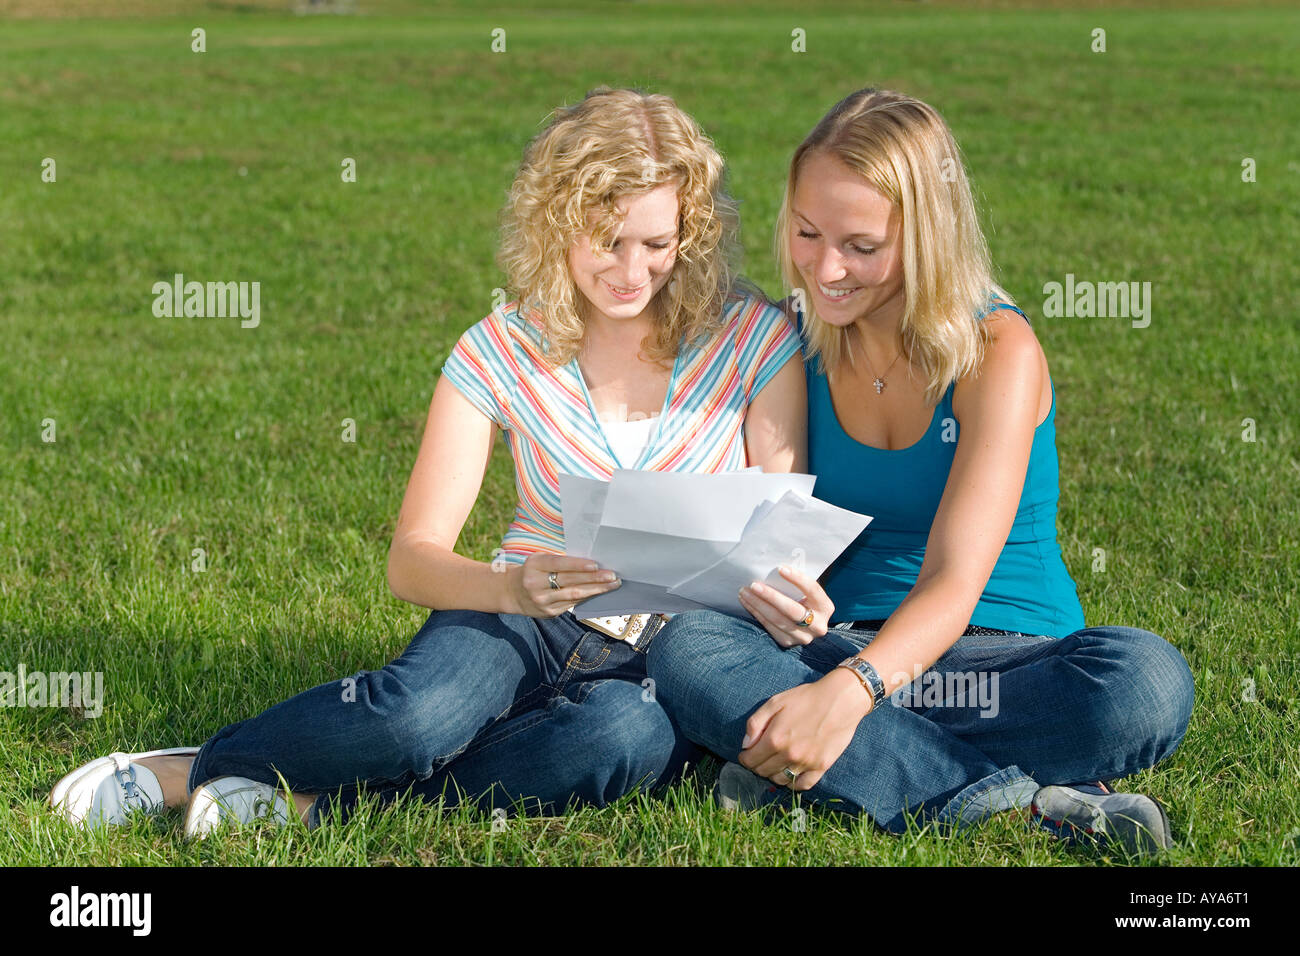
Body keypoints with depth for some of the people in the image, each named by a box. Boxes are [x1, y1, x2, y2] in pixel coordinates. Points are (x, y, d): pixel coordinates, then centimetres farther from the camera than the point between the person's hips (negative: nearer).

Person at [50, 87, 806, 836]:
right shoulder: (501, 353, -1)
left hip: (670, 658, 0)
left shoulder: (755, 341, -3)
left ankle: (316, 803, -24)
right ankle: (188, 769, -11)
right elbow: (413, 560, -4)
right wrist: (509, 586, -27)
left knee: (628, 733, -38)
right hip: (530, 623, 0)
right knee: (421, 711, -36)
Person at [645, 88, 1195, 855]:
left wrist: (847, 692, -41)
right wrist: (765, 586, -21)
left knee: (1147, 682, -35)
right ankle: (1022, 799, -32)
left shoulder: (998, 352, -11)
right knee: (686, 650, -29)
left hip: (1006, 656, -3)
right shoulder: (799, 339, 3)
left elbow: (955, 581, -22)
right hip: (840, 645, 4)